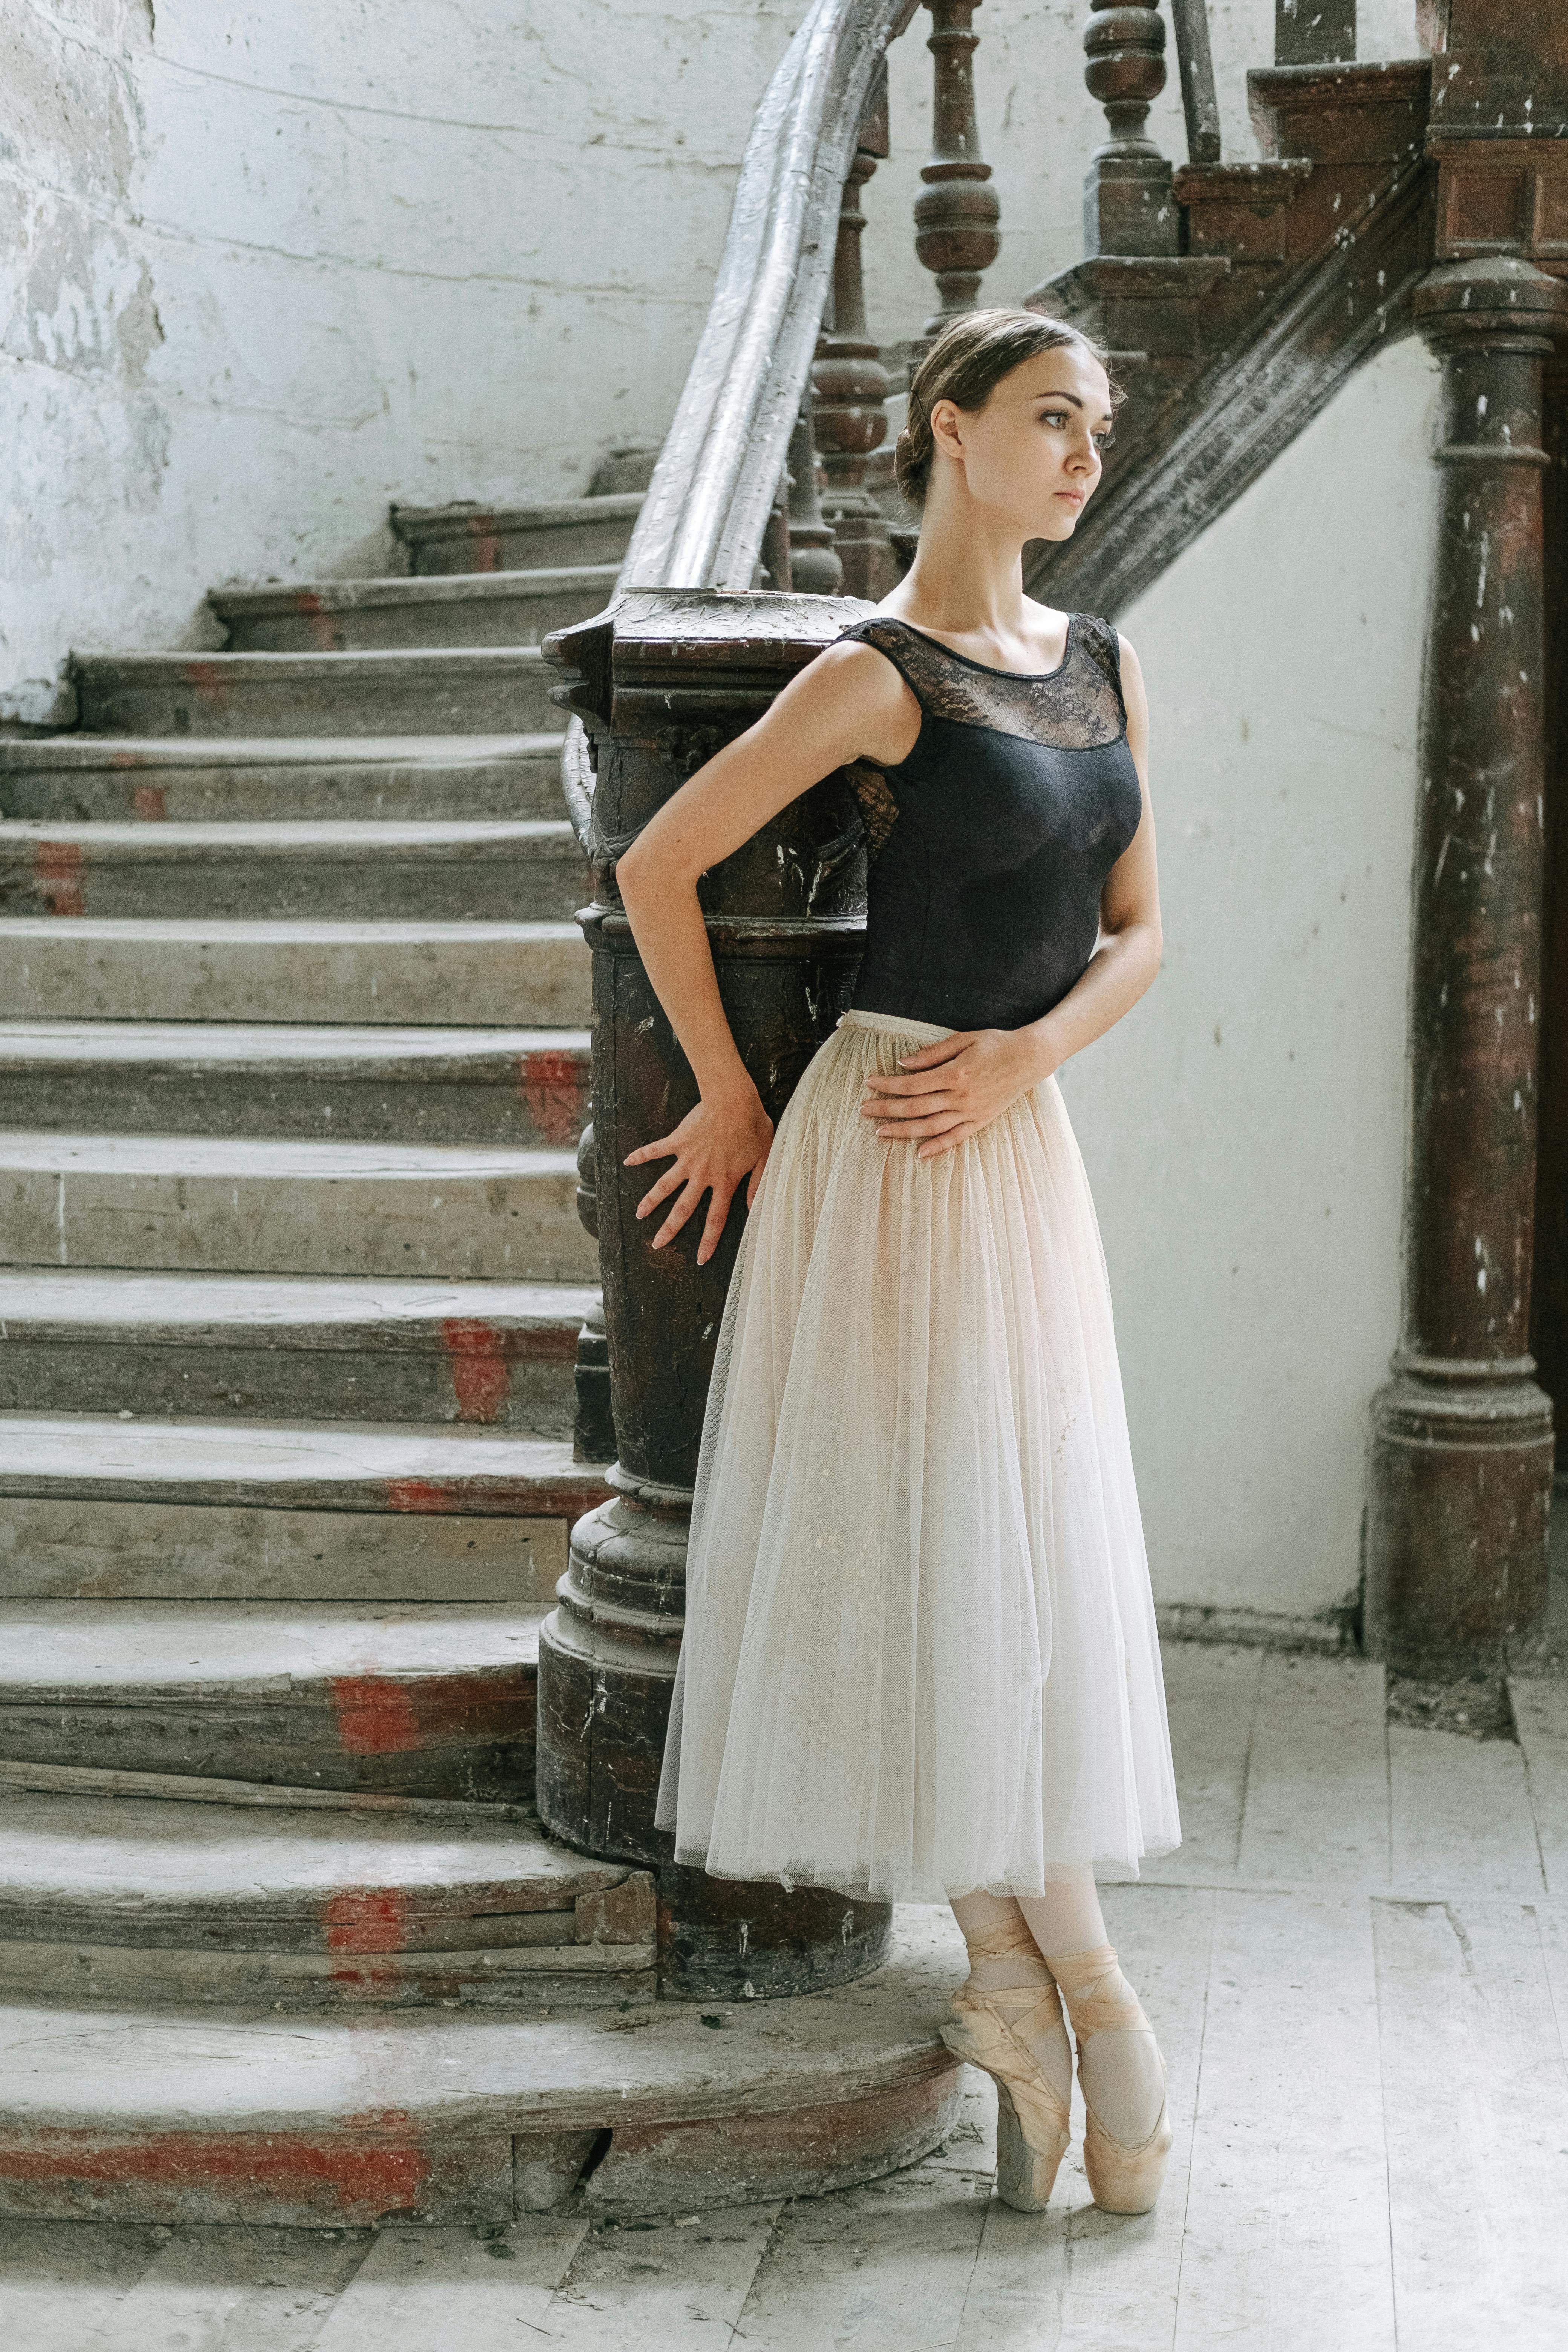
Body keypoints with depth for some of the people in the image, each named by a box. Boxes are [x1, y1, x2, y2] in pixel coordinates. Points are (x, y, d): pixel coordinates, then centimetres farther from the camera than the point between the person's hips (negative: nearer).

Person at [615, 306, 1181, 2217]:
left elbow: (1138, 932, 11)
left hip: (1021, 1137, 7)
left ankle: (1011, 1973, 20)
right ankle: (1081, 1982, 9)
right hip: (889, 1151, -7)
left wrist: (1028, 1052, -8)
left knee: (1030, 1560, 9)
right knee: (953, 1549, -1)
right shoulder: (877, 676, -10)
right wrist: (729, 1103, 0)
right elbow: (655, 871, -7)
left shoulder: (1107, 666, 10)